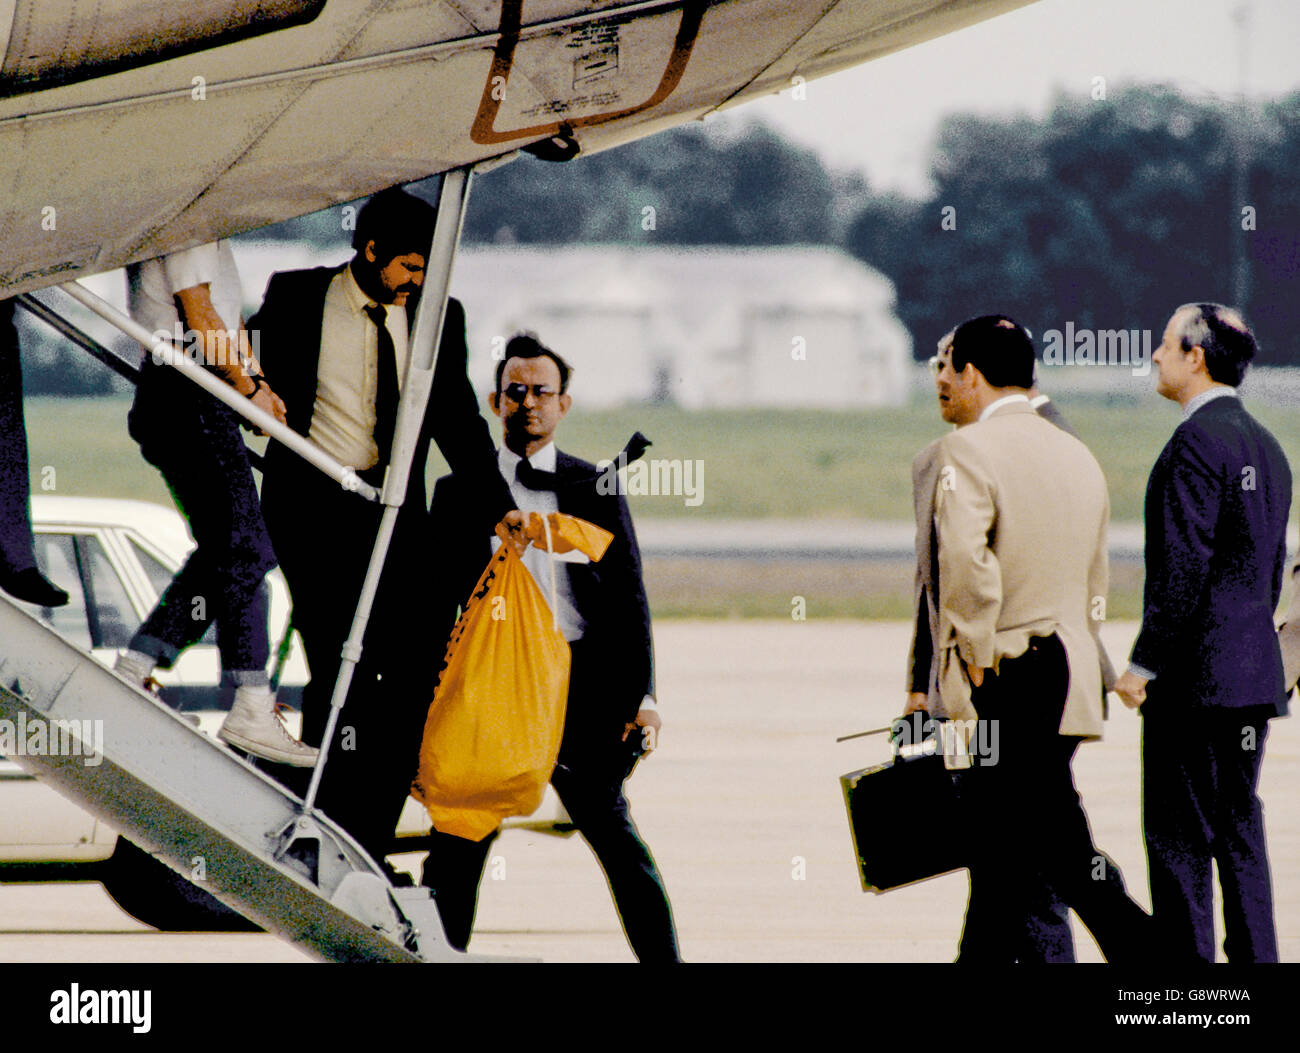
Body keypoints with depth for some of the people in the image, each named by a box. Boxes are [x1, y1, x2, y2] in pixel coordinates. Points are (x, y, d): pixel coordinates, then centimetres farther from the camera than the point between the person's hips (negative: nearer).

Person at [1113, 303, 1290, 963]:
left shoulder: (1196, 442, -15)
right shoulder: (1265, 445, 14)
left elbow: (1184, 567, -19)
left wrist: (1142, 665, -15)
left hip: (1194, 674, -9)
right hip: (1253, 672, 9)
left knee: (1179, 835, -5)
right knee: (1239, 827, 13)